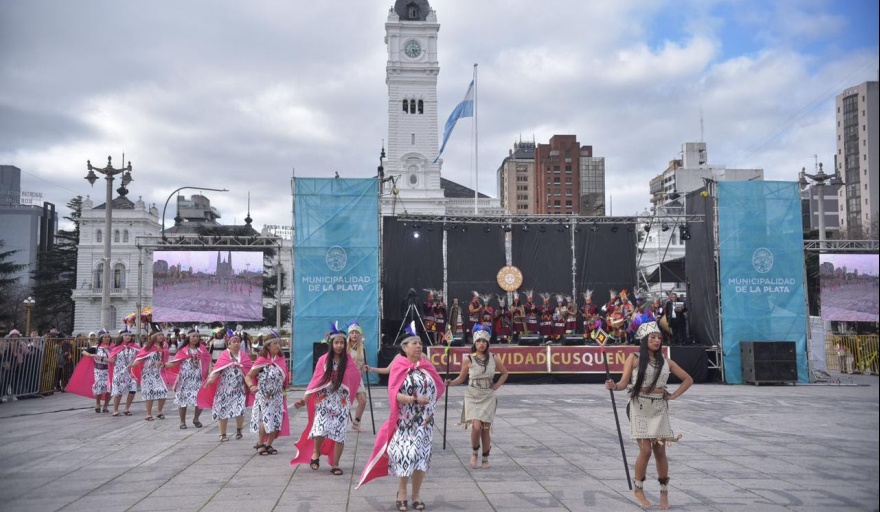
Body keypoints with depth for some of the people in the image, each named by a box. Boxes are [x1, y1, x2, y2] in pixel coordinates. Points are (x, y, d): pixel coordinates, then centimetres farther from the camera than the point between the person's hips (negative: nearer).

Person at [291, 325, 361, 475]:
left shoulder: (348, 361, -1)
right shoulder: (323, 360, -3)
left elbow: (356, 379, 5)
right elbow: (316, 381, -1)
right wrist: (304, 399, -5)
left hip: (342, 402, 1)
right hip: (324, 401, -1)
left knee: (339, 434, -1)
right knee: (320, 430, -17)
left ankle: (335, 464, 14)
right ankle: (316, 453, 13)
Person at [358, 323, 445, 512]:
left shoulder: (427, 365, 5)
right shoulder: (399, 366, -6)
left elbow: (438, 388, 12)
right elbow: (394, 393, -13)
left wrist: (430, 410, 6)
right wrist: (414, 399, -24)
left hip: (424, 421, 3)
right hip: (405, 420, -3)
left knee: (421, 456, 4)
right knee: (405, 455, -6)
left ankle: (416, 495, 15)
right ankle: (402, 493, 13)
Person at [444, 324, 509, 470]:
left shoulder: (494, 358, 0)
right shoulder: (468, 360, -5)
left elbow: (504, 373, 15)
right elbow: (461, 378, 5)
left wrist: (496, 386, 4)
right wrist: (450, 383, -14)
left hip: (488, 397, 2)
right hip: (473, 396, -2)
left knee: (486, 428, 2)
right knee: (476, 426, -15)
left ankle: (485, 458, 21)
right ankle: (474, 452, 13)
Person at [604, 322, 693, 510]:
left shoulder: (665, 360, 8)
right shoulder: (634, 358, -3)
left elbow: (688, 379, 17)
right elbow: (624, 383, -9)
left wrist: (674, 395, 6)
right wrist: (614, 386, -30)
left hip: (659, 408, 3)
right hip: (640, 407, -3)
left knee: (660, 451, 5)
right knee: (645, 450, -7)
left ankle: (664, 491, 20)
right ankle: (638, 489, 14)